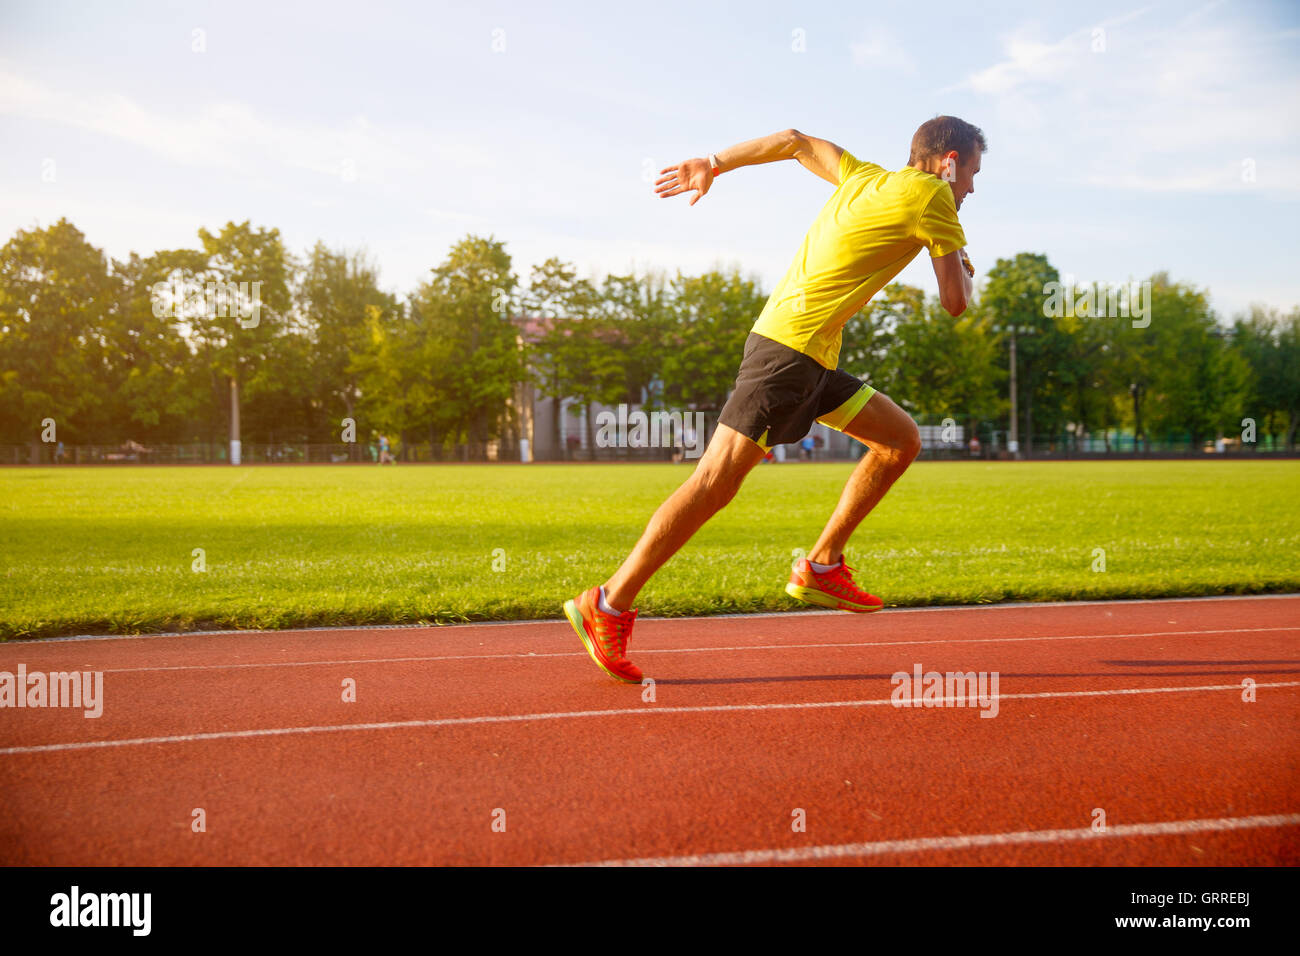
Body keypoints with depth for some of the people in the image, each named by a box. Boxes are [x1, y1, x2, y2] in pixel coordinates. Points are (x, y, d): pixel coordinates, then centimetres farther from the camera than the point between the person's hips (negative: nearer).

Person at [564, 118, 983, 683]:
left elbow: (795, 141, 26)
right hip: (791, 345, -10)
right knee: (717, 480, -12)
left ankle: (821, 566, 14)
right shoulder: (930, 195, -5)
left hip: (812, 361, 10)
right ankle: (608, 606, -10)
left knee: (902, 439, 12)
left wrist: (714, 165, 30)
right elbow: (955, 302, -4)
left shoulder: (866, 178, 17)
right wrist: (965, 271, 16)